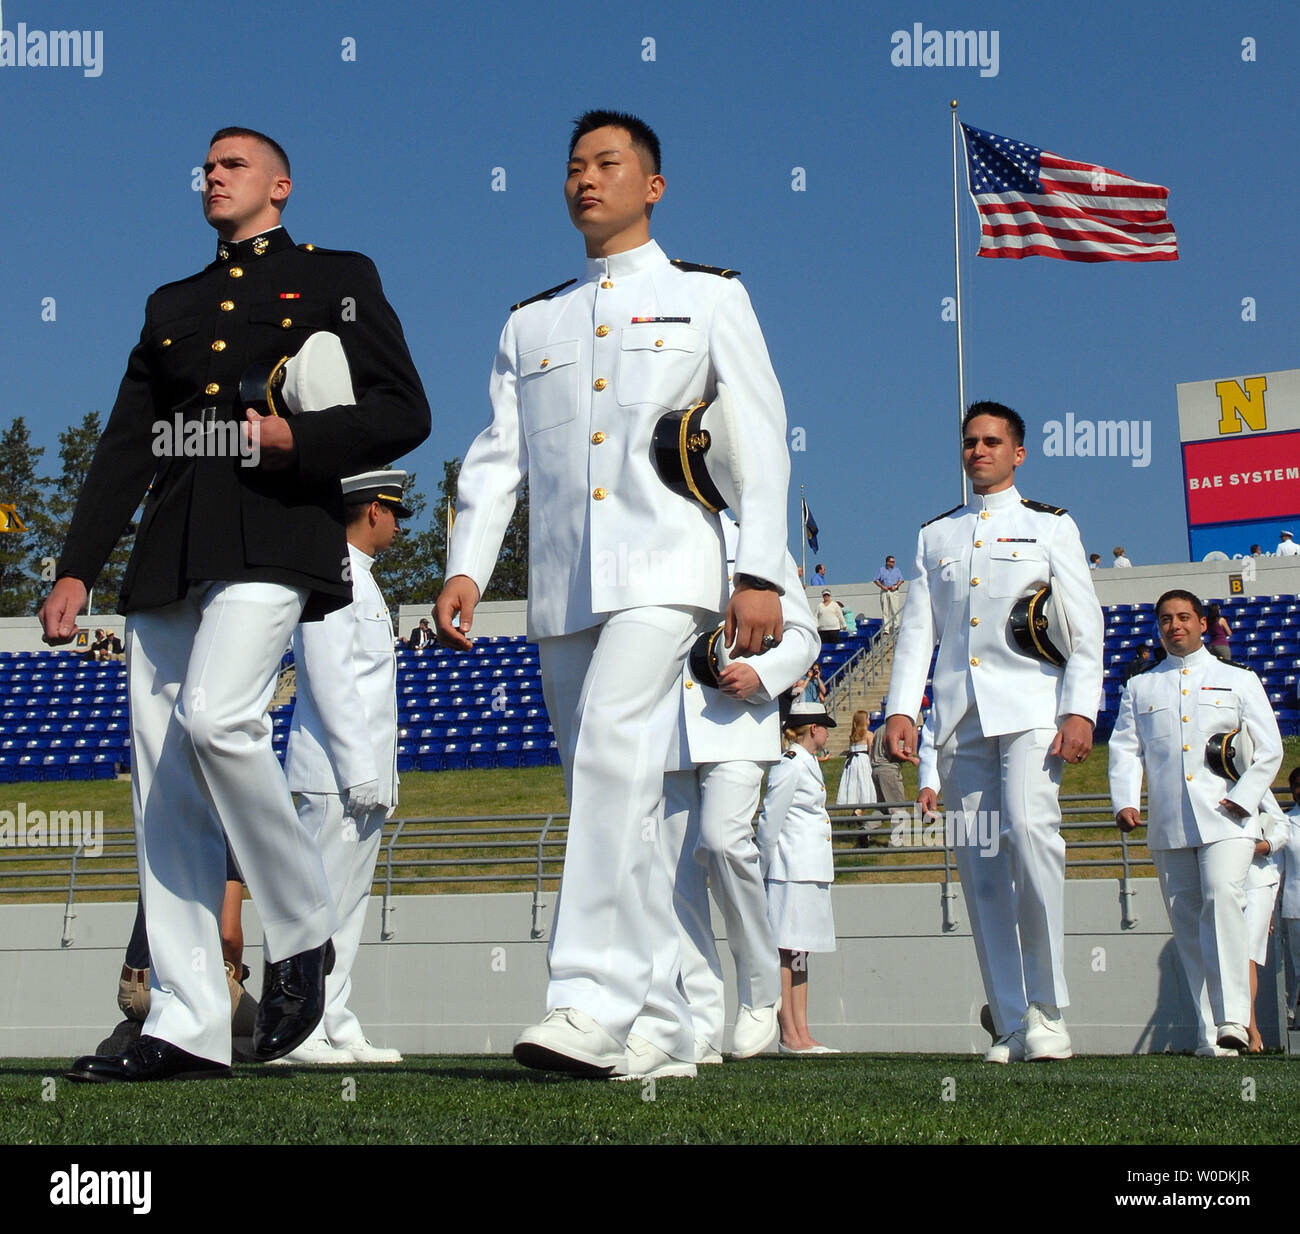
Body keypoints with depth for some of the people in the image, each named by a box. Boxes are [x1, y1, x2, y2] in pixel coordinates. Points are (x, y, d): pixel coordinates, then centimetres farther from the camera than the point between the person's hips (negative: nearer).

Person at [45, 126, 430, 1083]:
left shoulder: (337, 279, 12)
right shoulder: (172, 305, 26)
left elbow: (403, 413, 4)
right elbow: (125, 449, 22)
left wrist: (297, 441, -11)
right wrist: (76, 569, 13)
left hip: (272, 536, -5)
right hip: (168, 557, 6)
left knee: (216, 717, -27)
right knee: (165, 786, -2)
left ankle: (304, 931, -6)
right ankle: (187, 1028, 0)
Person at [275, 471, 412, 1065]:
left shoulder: (359, 578, 22)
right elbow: (327, 676, -17)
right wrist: (358, 769, -20)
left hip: (363, 775, 10)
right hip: (338, 772, -10)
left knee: (346, 905, 9)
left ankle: (335, 1029, 12)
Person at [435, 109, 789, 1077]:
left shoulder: (708, 296, 11)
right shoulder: (530, 324, 22)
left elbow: (761, 436, 4)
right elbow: (497, 455, 14)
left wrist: (761, 572, -6)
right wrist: (466, 566, -1)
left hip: (663, 570, -5)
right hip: (561, 586, 5)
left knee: (613, 755, -23)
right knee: (617, 797, 5)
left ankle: (596, 1004, -28)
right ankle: (675, 1010, 14)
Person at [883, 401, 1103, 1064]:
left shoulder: (1050, 526, 12)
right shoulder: (935, 536, 20)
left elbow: (1085, 626, 5)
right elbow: (916, 630, 15)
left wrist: (1080, 710, -8)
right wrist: (900, 710, 2)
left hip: (1030, 707, -3)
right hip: (960, 713, 4)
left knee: (1030, 829, -23)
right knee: (978, 860, -2)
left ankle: (1046, 1010, -13)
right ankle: (1012, 1024, 1)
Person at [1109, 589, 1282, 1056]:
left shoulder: (1238, 680, 15)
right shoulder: (1140, 688, 19)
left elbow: (1269, 749, 9)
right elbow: (1124, 749, 10)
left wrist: (1242, 798, -6)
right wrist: (1125, 802, -8)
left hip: (1226, 820, -3)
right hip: (1168, 825, 3)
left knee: (1222, 900, -23)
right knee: (1188, 925, 0)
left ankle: (1233, 1018, -28)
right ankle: (1210, 1033, 2)